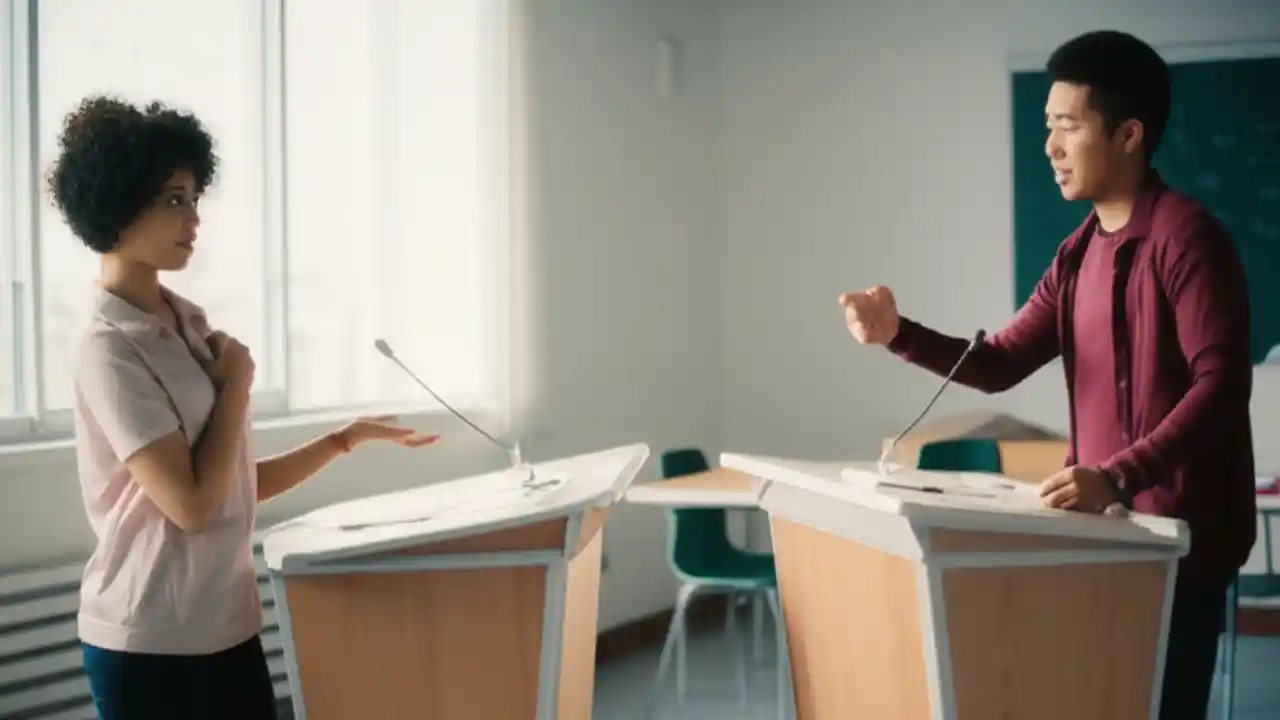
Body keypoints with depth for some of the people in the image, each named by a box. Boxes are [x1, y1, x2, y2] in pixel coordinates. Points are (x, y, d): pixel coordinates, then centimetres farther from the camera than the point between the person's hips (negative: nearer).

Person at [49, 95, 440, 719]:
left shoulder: (188, 324, 9)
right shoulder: (109, 350, -16)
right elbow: (192, 503, -21)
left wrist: (346, 439, 8)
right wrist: (235, 382, -10)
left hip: (226, 625, 8)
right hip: (148, 642, -8)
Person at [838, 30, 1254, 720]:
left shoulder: (1185, 235, -14)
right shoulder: (1078, 254, 12)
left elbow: (1222, 384, -21)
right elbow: (999, 364, 12)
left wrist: (1118, 478, -31)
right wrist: (898, 335, -3)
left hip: (1176, 533, -8)